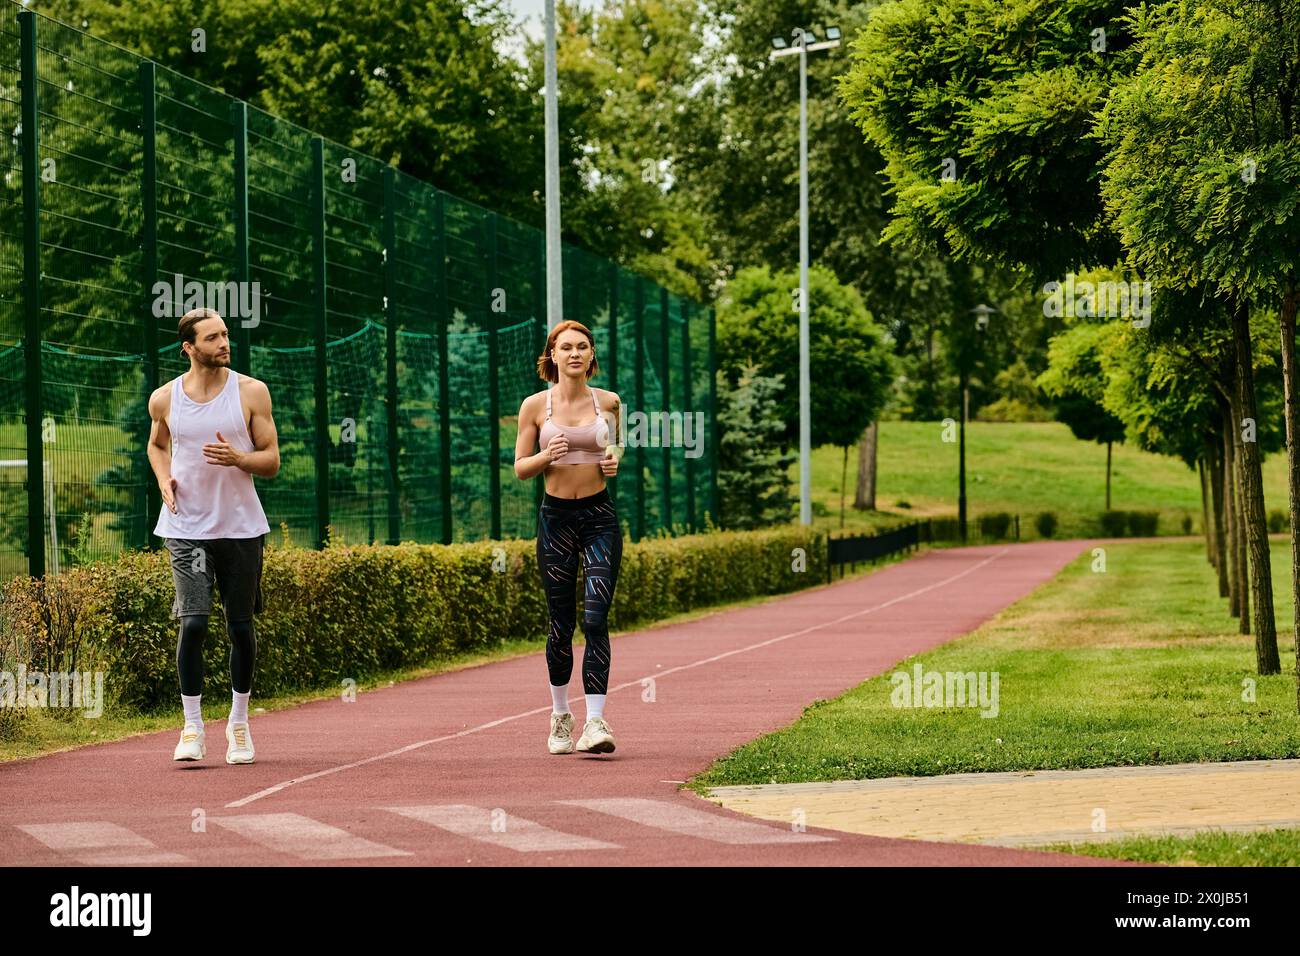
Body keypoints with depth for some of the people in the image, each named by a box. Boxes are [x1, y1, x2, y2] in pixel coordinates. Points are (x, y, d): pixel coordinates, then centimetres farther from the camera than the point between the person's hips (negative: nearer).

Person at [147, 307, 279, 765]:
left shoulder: (251, 392, -1)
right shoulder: (164, 399, 2)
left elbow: (272, 461, 1)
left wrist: (237, 458, -19)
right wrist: (164, 481, 3)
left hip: (241, 528, 0)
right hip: (186, 527, 0)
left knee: (241, 627, 5)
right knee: (193, 623, -12)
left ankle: (238, 724, 21)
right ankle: (192, 728, -4)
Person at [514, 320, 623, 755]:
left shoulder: (608, 402, 4)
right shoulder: (535, 405, 0)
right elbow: (520, 469, 3)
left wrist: (614, 464, -2)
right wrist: (548, 456, -17)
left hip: (600, 517, 0)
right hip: (556, 518, 0)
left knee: (596, 619, -13)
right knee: (561, 623, 6)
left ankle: (595, 722, -18)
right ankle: (560, 717, 26)